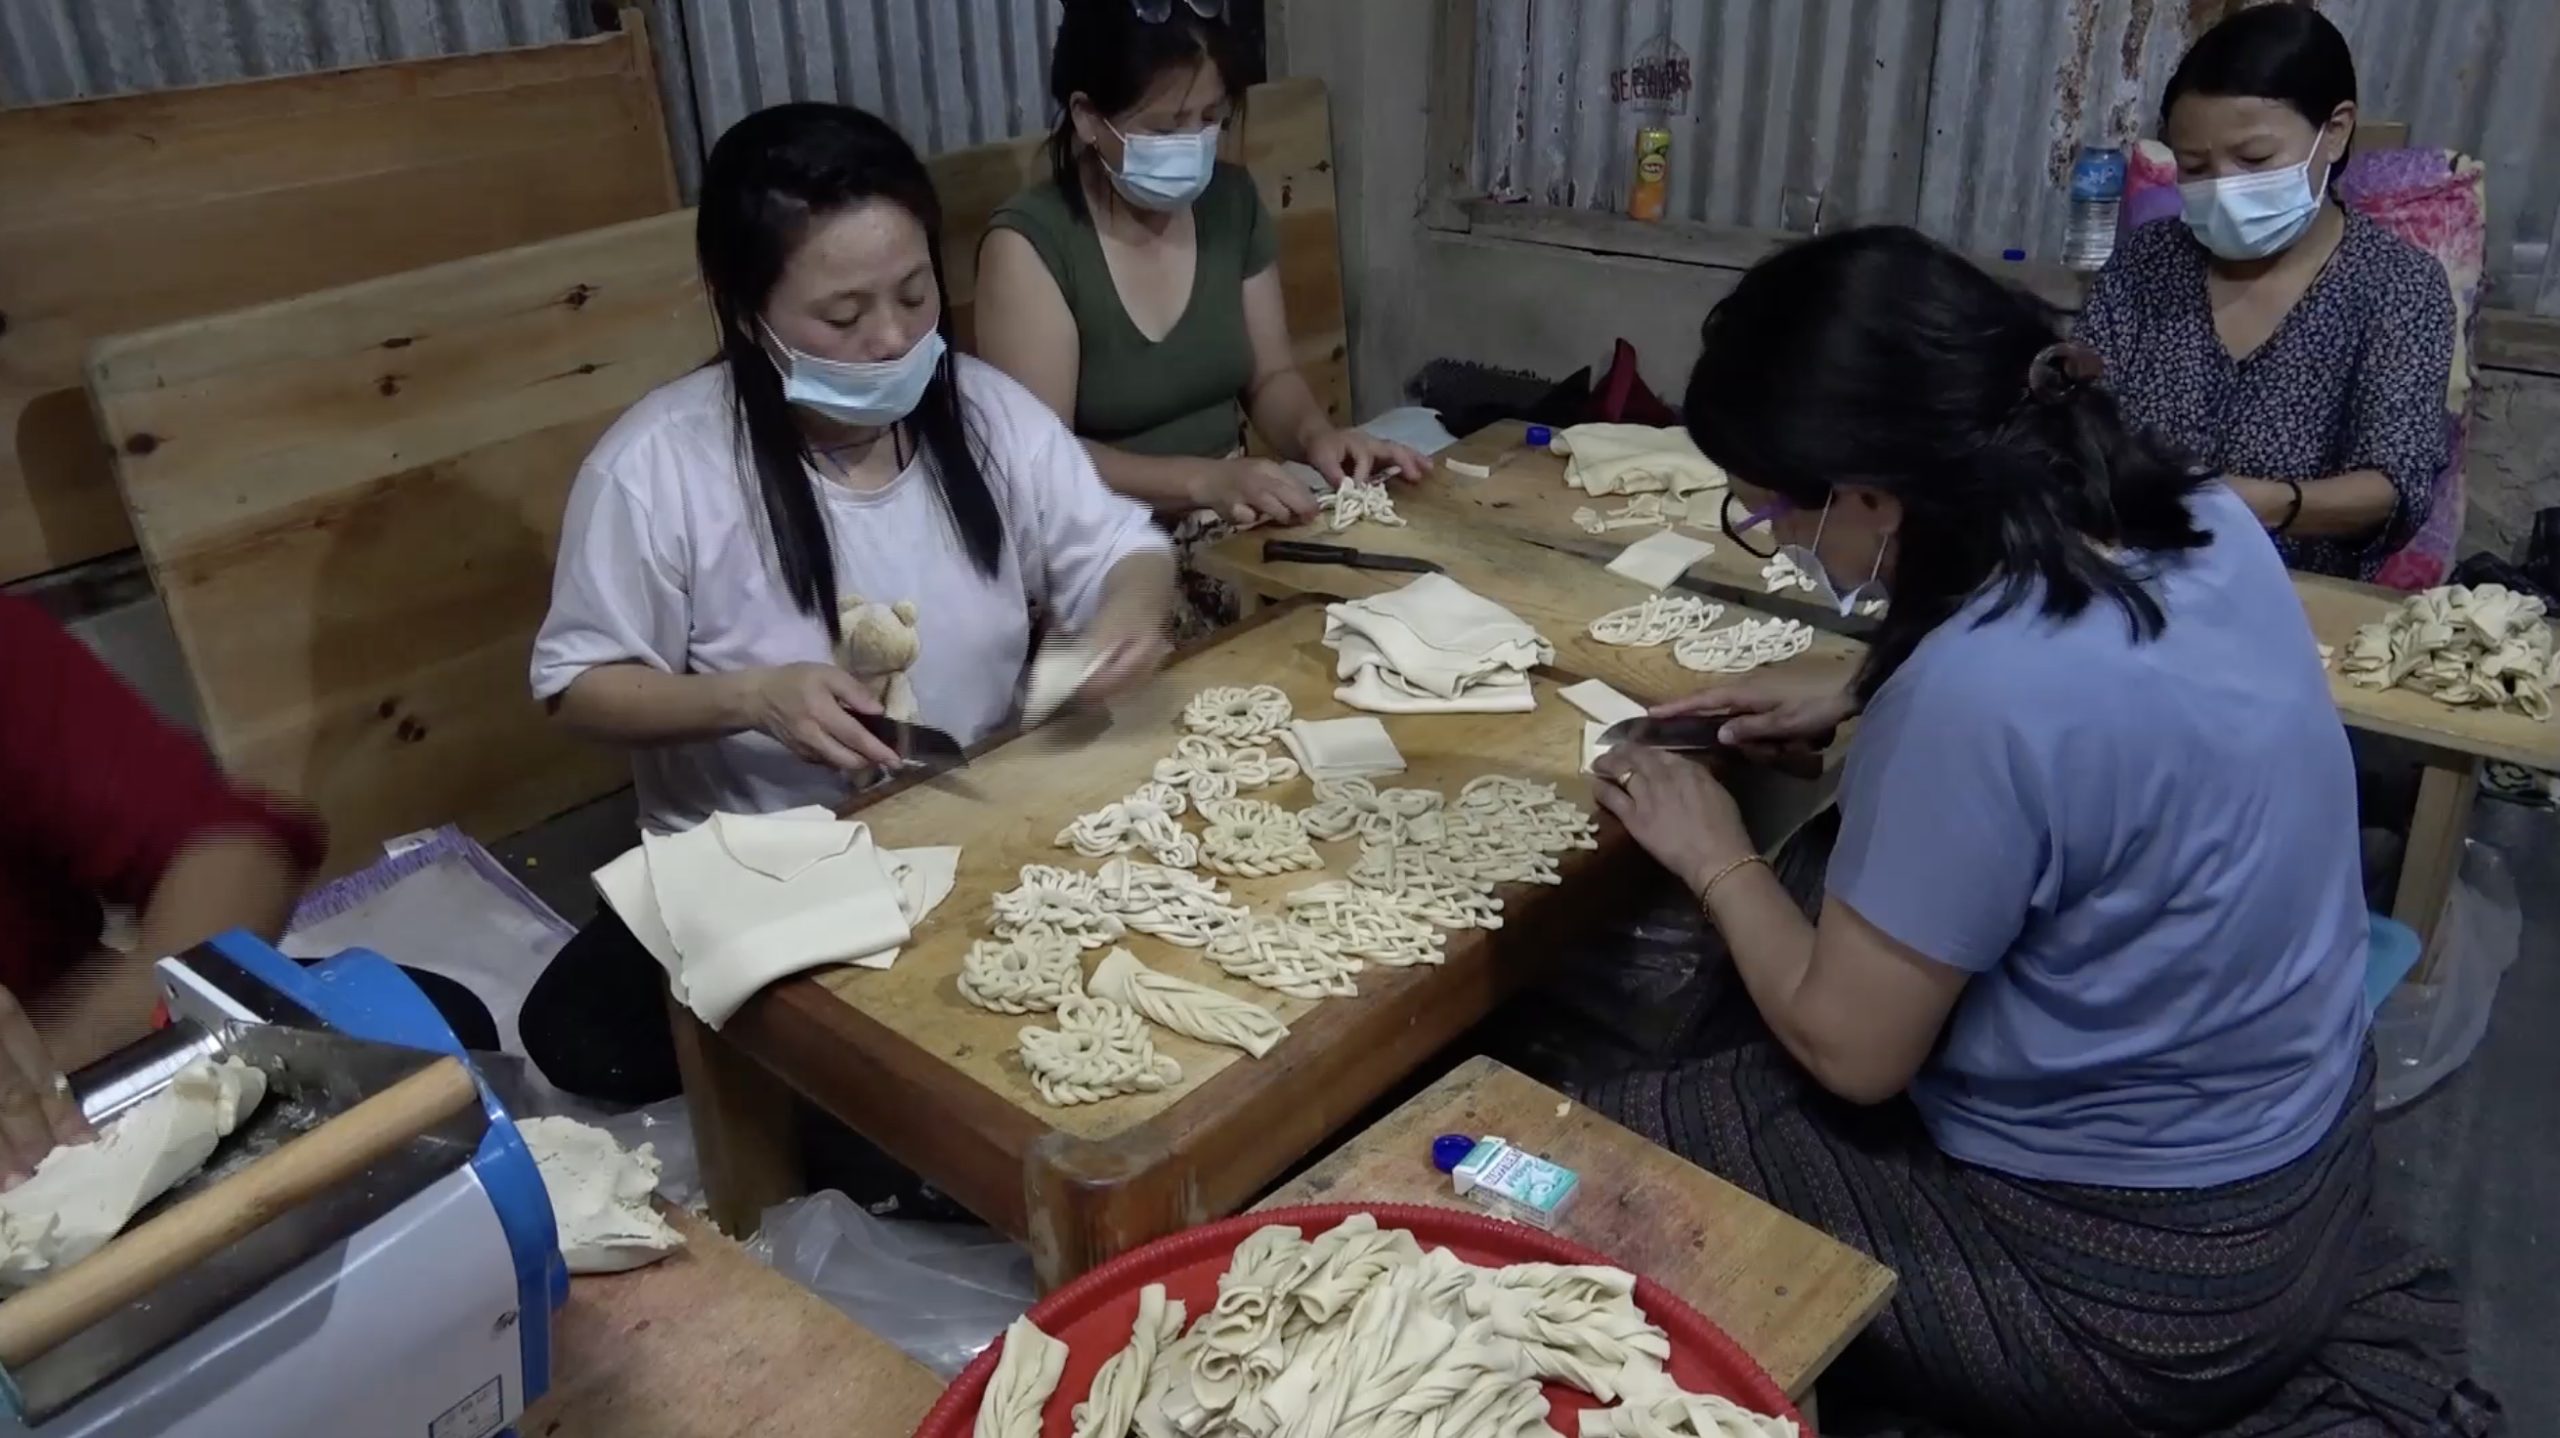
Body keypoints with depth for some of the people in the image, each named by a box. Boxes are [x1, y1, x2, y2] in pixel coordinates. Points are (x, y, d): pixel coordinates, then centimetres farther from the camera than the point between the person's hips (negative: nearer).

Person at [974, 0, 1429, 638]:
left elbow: (1270, 375, 12)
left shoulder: (1232, 202, 4)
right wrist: (1204, 479, -27)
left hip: (1238, 528, 6)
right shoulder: (1031, 242, -14)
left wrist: (1315, 433, -10)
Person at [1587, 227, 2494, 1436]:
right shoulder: (2199, 519, -8)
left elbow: (1848, 1049, -20)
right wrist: (1856, 700, 8)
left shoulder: (1982, 693, -34)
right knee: (1731, 1047, 21)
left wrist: (1716, 859, -6)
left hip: (2136, 1286, -8)